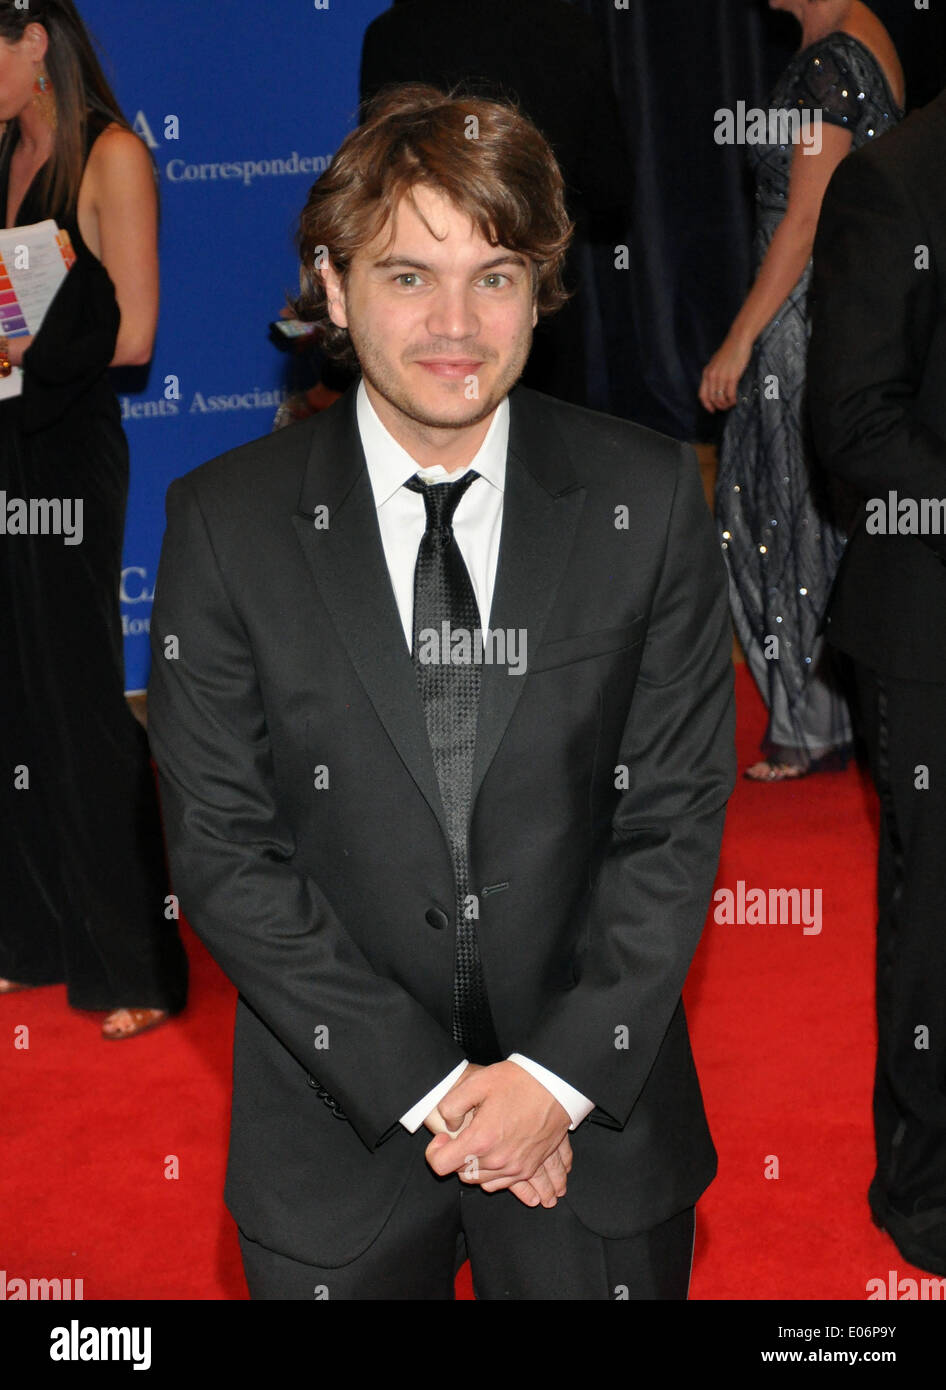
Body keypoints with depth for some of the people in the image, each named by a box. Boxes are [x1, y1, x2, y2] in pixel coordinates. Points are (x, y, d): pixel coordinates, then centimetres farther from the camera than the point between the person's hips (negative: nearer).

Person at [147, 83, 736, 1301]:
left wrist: (561, 1076, -13)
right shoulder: (223, 521, -7)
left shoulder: (649, 499, -6)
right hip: (336, 1132, 0)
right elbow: (220, 848, -8)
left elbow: (677, 814, -4)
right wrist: (427, 1085, -13)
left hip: (599, 1124, 1)